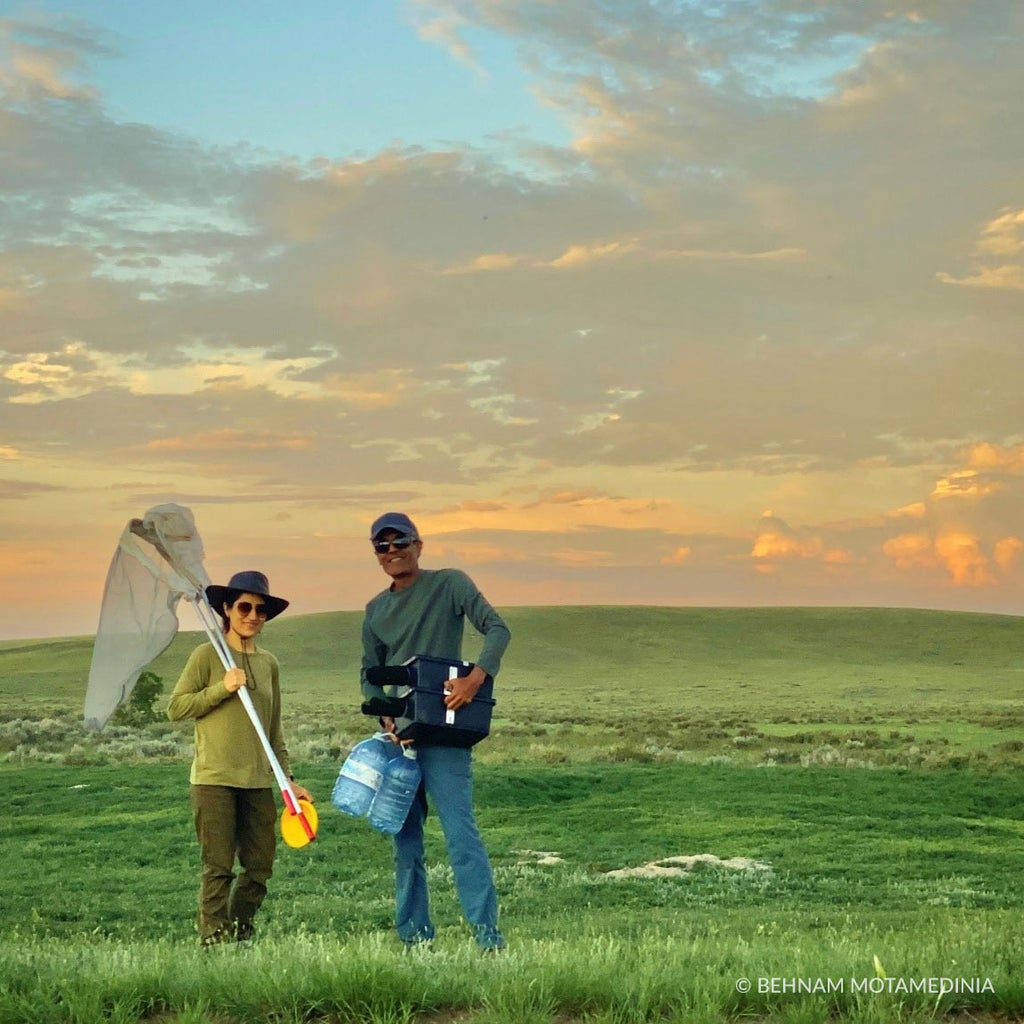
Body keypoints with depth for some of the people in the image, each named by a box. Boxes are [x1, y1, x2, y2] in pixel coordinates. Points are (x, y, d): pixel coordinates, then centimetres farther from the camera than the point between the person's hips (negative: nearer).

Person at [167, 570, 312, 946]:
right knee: (219, 866, -6)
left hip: (258, 782, 5)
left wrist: (289, 780, 15)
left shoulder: (269, 663, 13)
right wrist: (222, 688, -14)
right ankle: (213, 939, 2)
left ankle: (239, 935, 20)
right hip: (214, 779, -5)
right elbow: (175, 708, -6)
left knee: (260, 866, 6)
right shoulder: (207, 655, -2)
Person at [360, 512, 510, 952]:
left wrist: (477, 676, -26)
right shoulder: (376, 610, 15)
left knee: (460, 832, -13)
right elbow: (369, 672, 16)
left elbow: (497, 628, -9)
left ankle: (488, 936, -14)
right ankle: (414, 937, 14)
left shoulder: (450, 584, -1)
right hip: (397, 733, 6)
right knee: (405, 839, 8)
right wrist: (385, 713, -4)